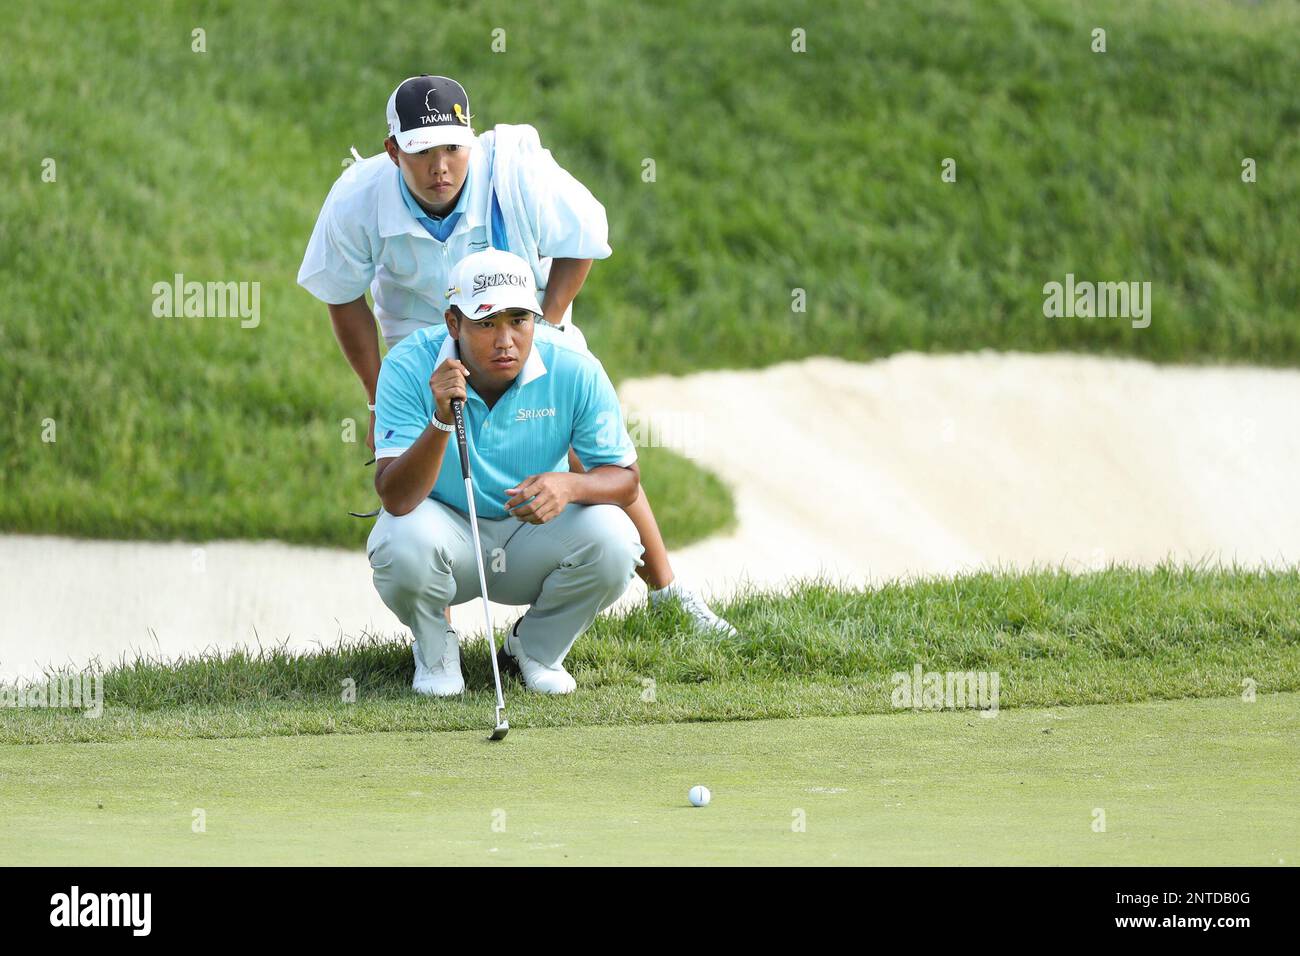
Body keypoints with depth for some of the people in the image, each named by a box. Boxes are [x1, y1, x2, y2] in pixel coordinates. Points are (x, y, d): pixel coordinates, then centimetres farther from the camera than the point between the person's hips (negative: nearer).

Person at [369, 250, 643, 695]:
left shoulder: (574, 369, -18)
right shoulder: (410, 366, -23)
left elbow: (625, 479, -12)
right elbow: (395, 499, -28)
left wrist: (570, 485, -36)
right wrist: (441, 421, -45)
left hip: (532, 538, 2)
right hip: (447, 531, -2)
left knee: (611, 540, -27)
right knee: (404, 542, -35)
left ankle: (536, 649, 4)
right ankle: (436, 648, 1)